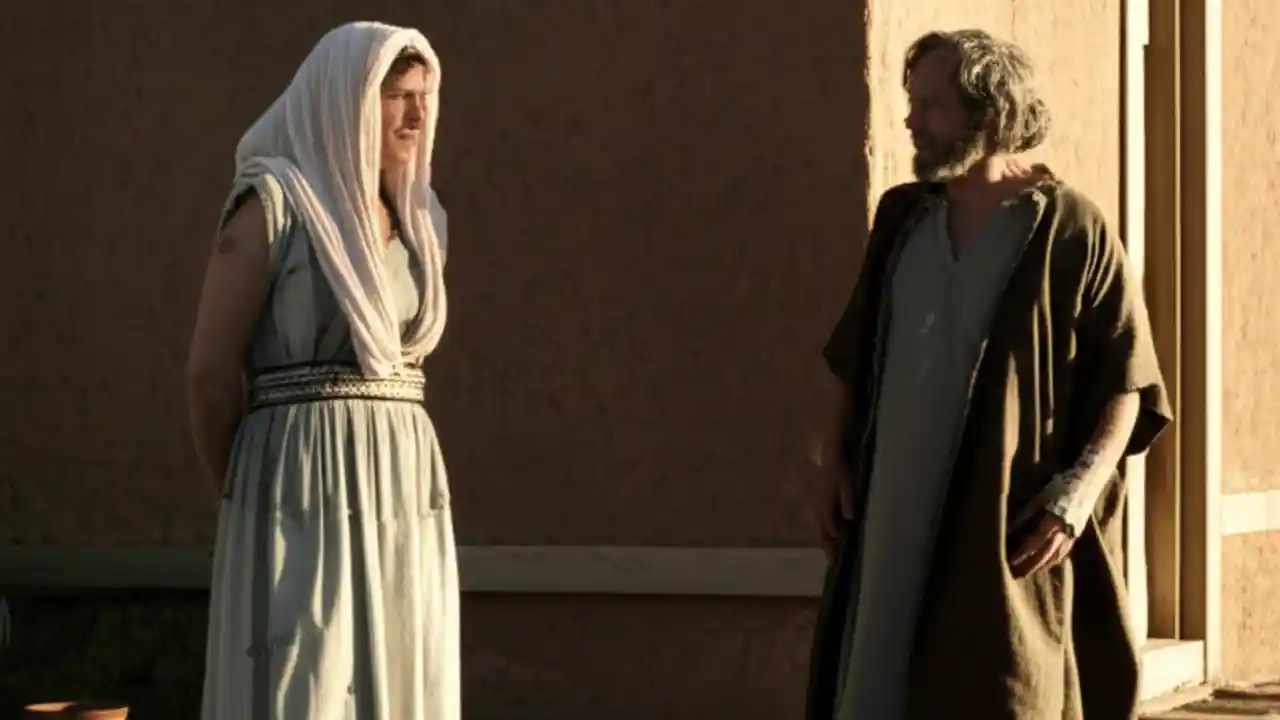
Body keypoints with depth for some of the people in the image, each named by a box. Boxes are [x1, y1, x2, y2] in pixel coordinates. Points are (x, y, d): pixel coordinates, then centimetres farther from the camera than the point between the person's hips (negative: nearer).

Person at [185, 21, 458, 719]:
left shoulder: (418, 221, 15)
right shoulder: (272, 202, -6)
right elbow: (210, 368, -7)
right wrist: (248, 496, 3)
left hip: (402, 495, 7)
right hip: (306, 494, -7)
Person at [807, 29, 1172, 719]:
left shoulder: (1070, 229, -7)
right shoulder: (902, 217, 9)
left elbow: (1128, 380, -7)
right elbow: (854, 353, 19)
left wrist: (1079, 490, -18)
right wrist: (838, 459, 9)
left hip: (1007, 528, -5)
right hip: (895, 518, 5)